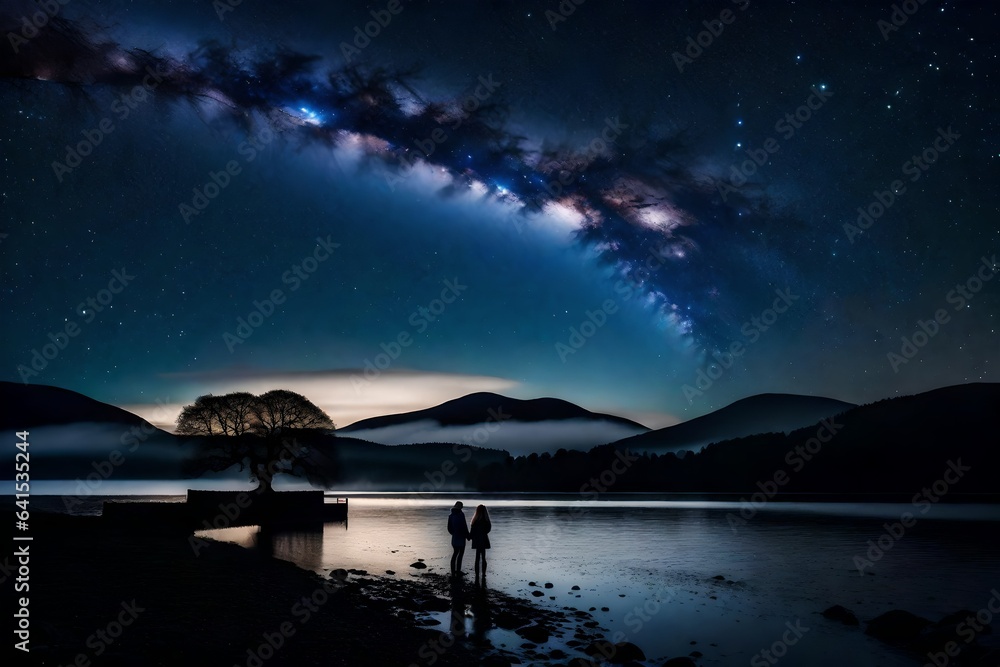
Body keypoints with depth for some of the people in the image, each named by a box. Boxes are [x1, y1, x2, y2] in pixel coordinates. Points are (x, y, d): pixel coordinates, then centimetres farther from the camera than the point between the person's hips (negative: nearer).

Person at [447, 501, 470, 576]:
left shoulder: (451, 516, 6)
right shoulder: (461, 514, -15)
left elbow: (449, 528, 11)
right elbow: (464, 526, -17)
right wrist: (467, 535, -6)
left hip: (454, 537, 7)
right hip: (461, 537, -7)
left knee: (455, 553, 15)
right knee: (460, 554, 2)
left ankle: (453, 571, 18)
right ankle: (458, 571, 2)